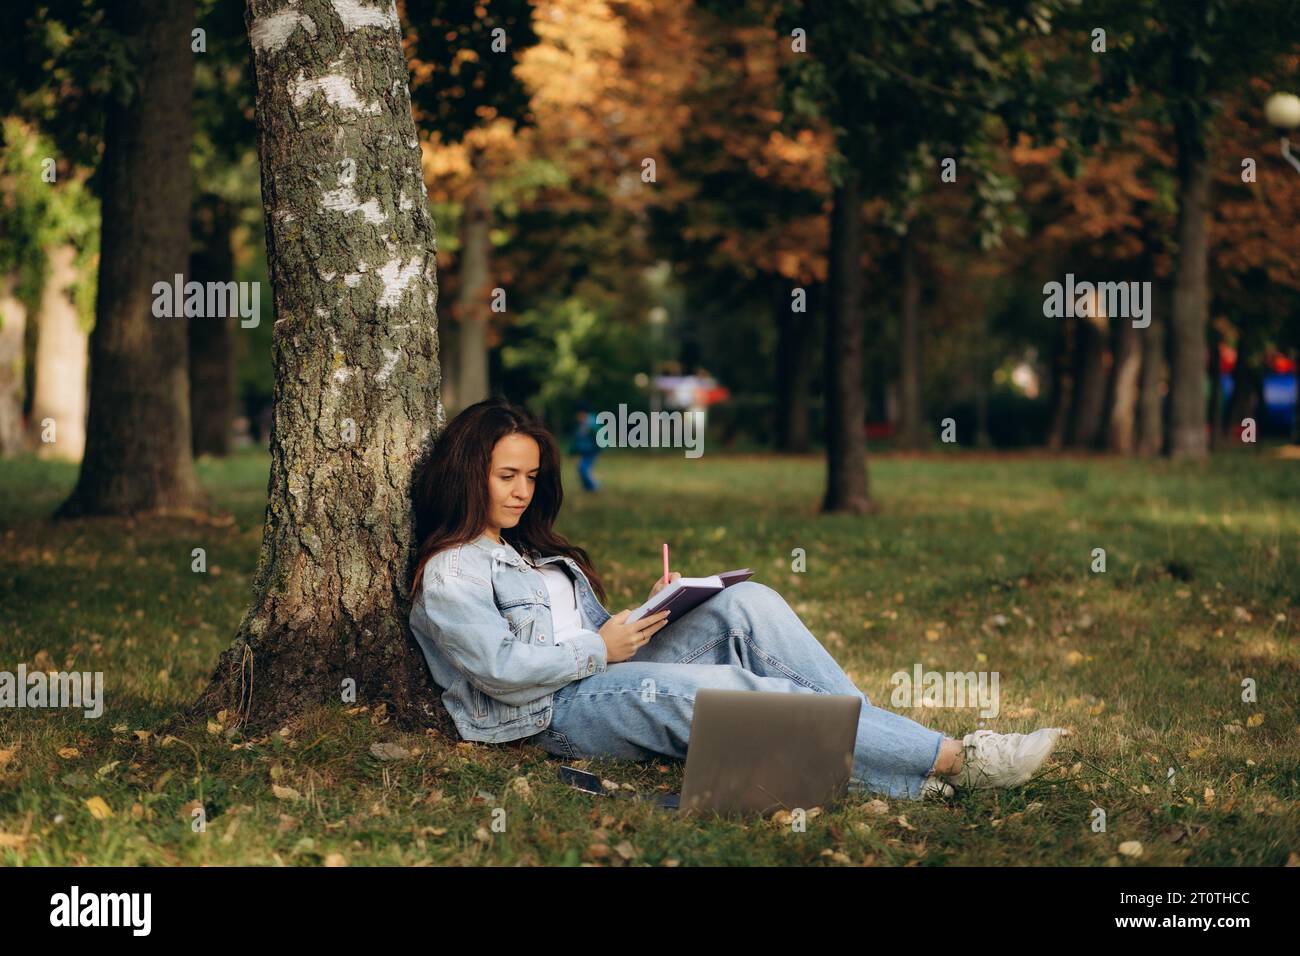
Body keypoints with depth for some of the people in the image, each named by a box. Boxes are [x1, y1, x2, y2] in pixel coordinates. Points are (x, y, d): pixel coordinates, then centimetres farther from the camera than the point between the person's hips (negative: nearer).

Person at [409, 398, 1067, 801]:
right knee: (728, 691, -31)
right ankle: (950, 759, -35)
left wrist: (645, 619, 2)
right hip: (555, 715, -8)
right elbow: (499, 666, -15)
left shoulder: (530, 551, 27)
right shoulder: (449, 573, -1)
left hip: (608, 678, 8)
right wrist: (600, 649, -11)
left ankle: (884, 755, -24)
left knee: (747, 603, -15)